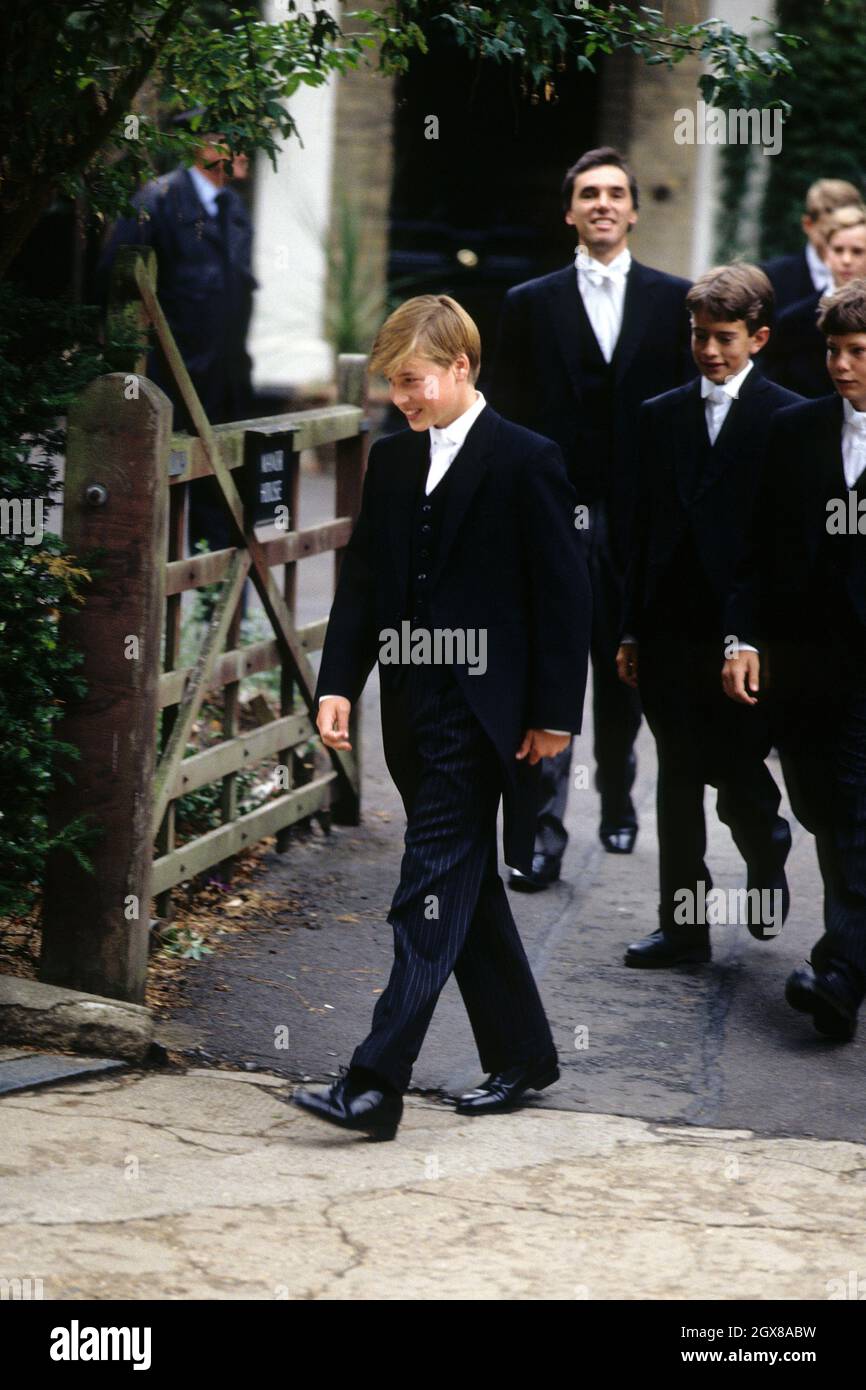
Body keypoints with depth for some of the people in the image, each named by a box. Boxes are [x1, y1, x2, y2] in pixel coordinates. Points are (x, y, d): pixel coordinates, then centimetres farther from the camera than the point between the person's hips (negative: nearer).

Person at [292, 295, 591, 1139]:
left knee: (434, 887, -11)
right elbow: (363, 580, 13)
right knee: (466, 889, 14)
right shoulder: (391, 461, 12)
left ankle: (376, 1084, -16)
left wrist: (554, 713, -10)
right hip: (412, 710, 7)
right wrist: (338, 684, 1)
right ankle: (521, 1056, 26)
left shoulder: (526, 462, -7)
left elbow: (562, 594, -7)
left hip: (479, 711, -7)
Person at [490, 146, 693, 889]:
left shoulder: (675, 300, 6)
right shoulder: (531, 304, 6)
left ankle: (617, 799, 36)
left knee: (625, 673, 14)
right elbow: (508, 417, 5)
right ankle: (543, 832, -8)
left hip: (641, 518, 1)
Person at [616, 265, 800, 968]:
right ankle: (683, 926, 14)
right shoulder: (661, 415, 10)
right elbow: (644, 529, 12)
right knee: (678, 779, 7)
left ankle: (766, 860, 31)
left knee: (739, 778, -1)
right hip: (672, 631, 4)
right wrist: (633, 629, 9)